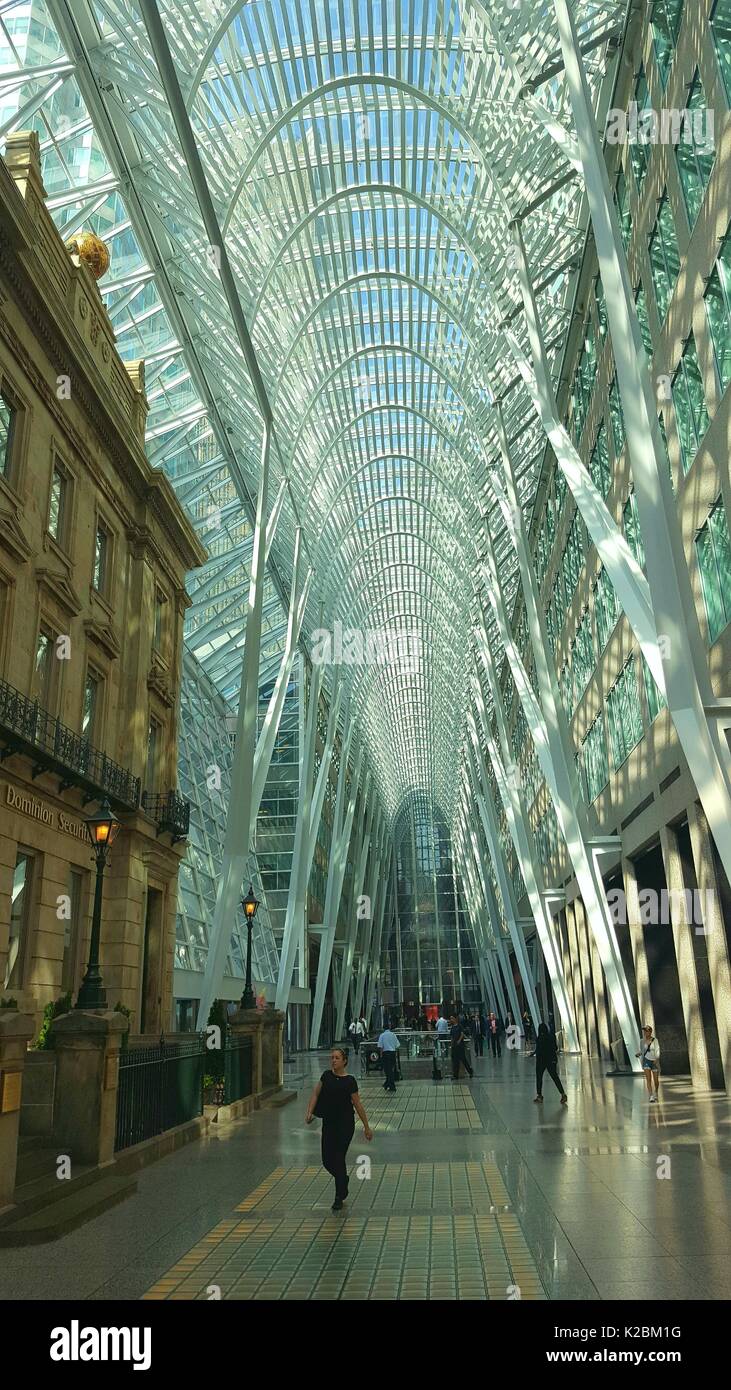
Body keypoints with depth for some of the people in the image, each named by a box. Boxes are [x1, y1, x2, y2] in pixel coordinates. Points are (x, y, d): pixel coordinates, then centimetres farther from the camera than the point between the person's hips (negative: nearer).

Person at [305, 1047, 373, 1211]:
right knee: (327, 1161, 6)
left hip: (345, 1124, -4)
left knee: (338, 1159, -4)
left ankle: (339, 1198, 12)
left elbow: (357, 1104, -4)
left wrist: (367, 1127, 0)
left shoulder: (349, 1081, -10)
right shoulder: (326, 1076, 2)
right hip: (328, 1123, 5)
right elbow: (315, 1094, 3)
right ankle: (343, 1180, 36)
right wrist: (309, 1113, -13)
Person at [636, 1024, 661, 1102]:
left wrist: (656, 1059, -30)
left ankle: (655, 1093, 40)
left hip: (654, 1061, -1)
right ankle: (651, 1097, -15)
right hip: (646, 1061, 1)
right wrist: (638, 1054, -9)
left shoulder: (655, 1040, -8)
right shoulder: (642, 1041, 2)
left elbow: (657, 1051, -14)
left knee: (656, 1080, 9)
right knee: (648, 1079, -15)